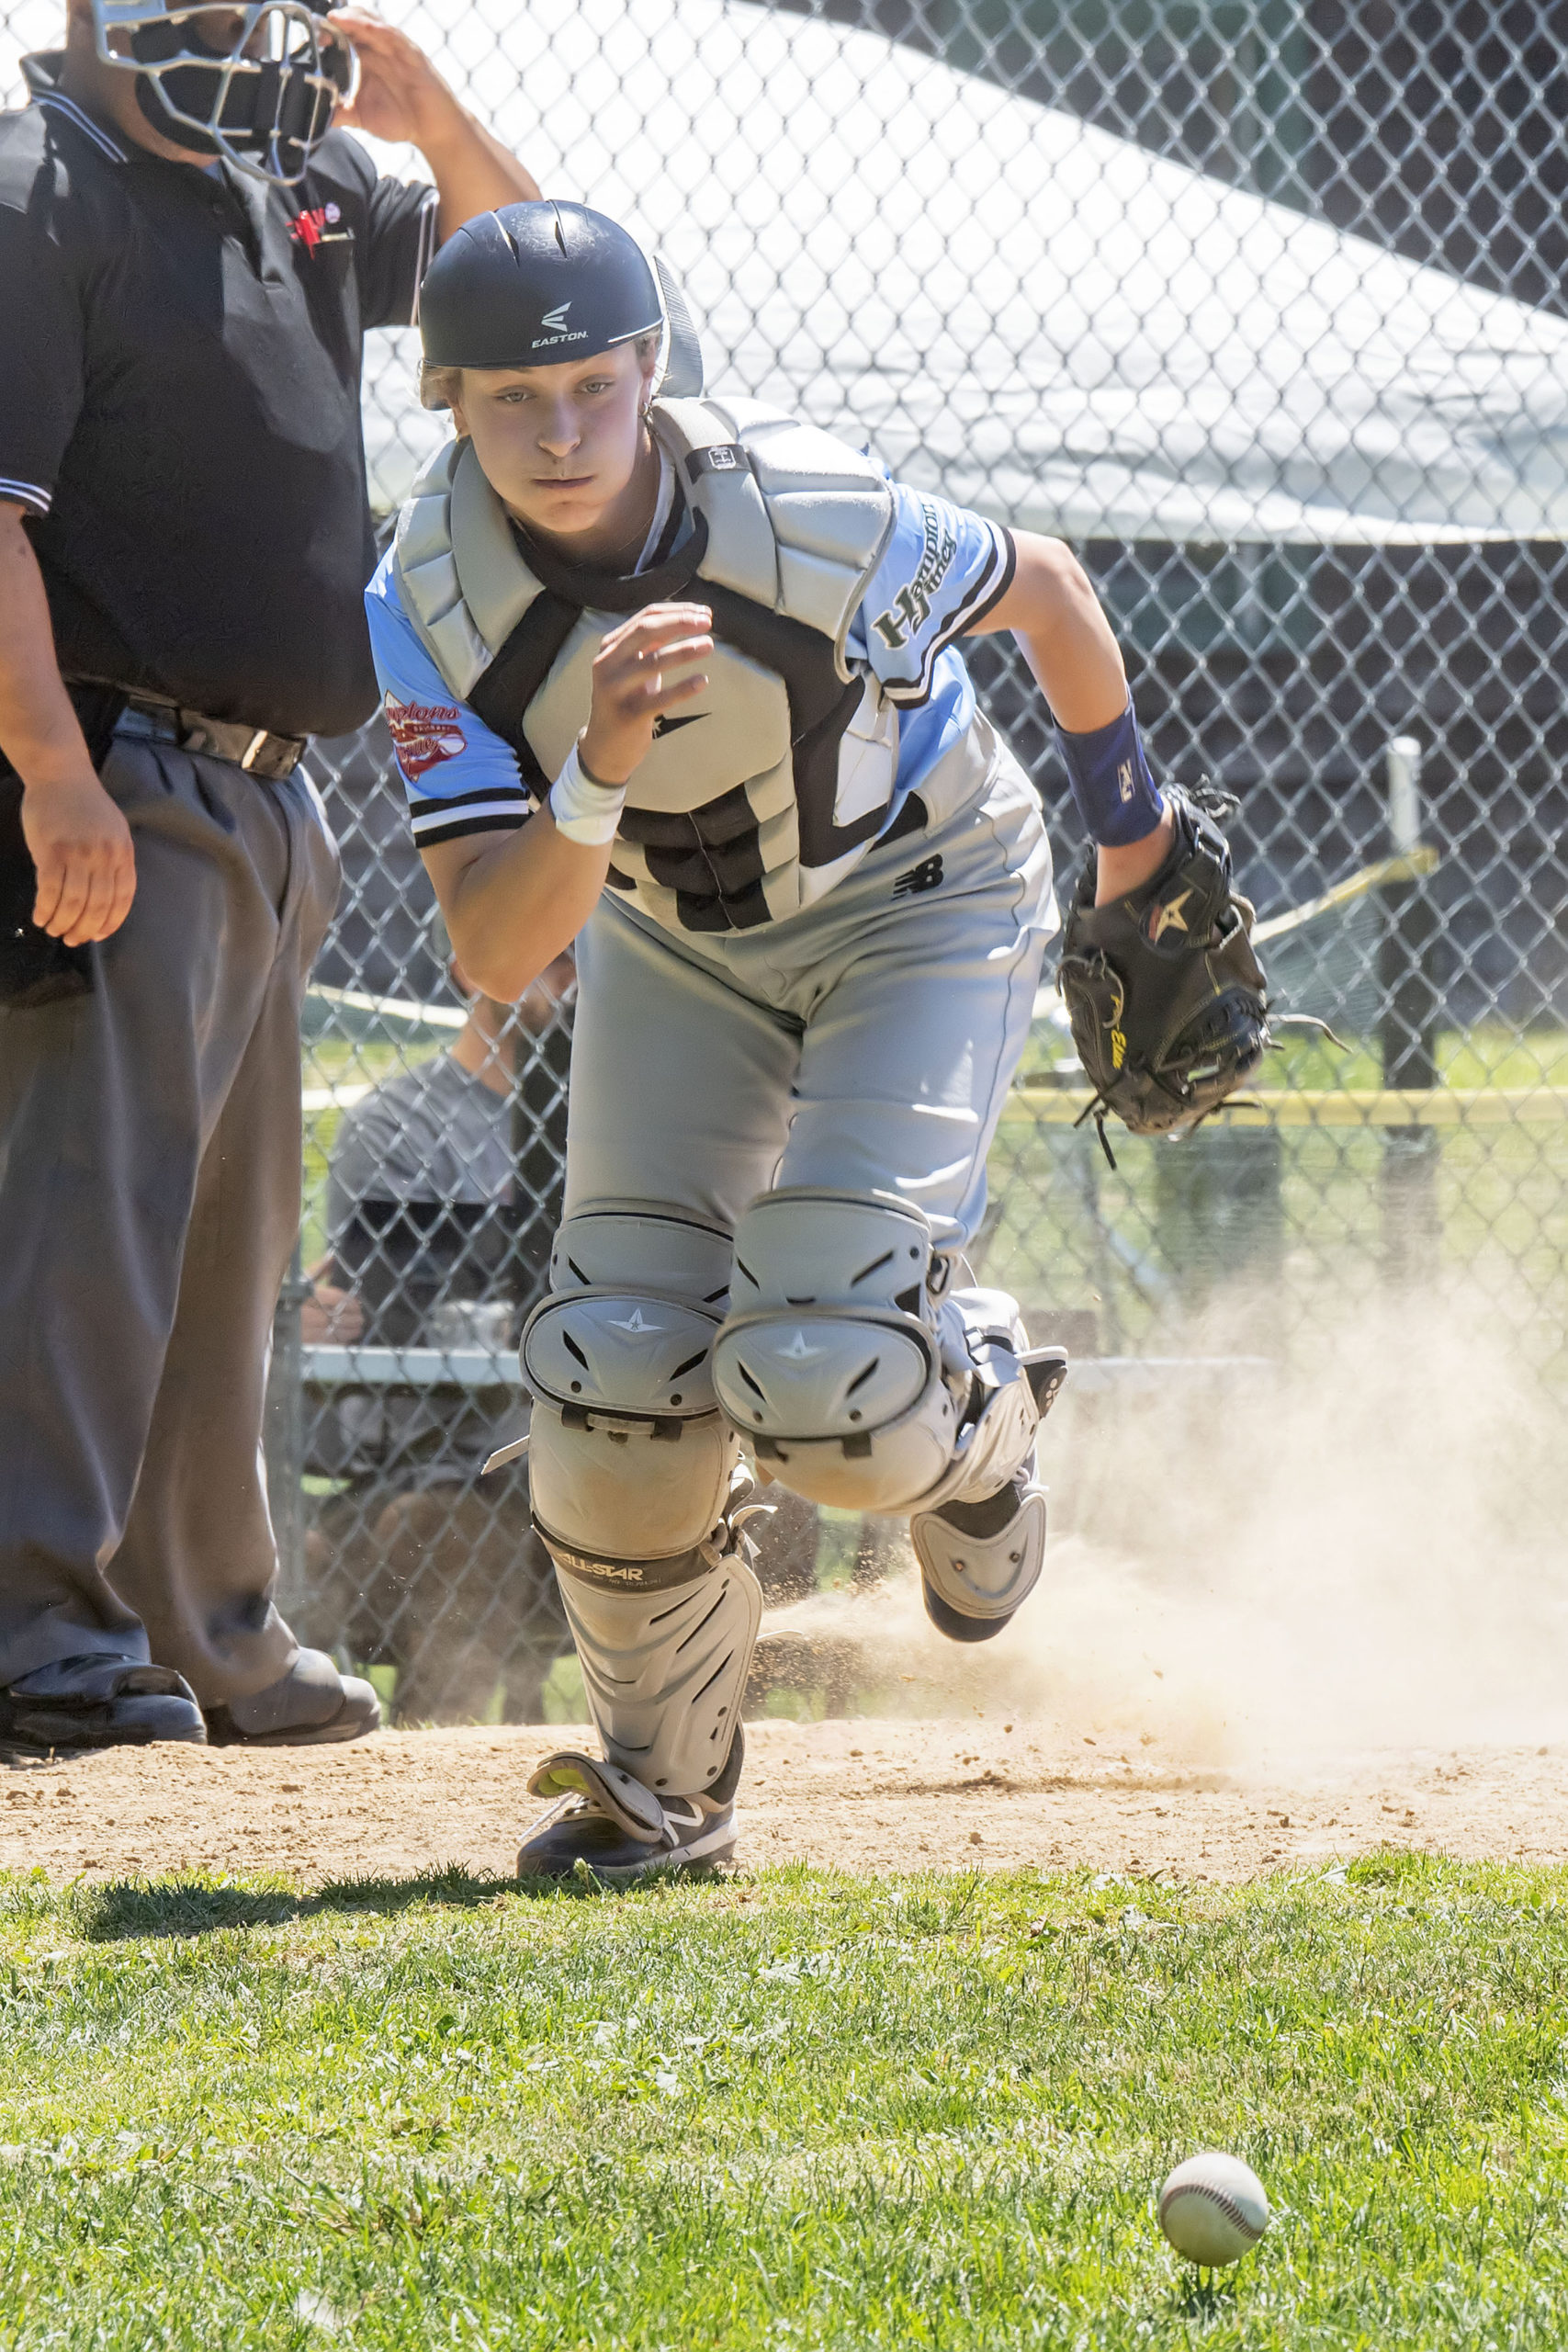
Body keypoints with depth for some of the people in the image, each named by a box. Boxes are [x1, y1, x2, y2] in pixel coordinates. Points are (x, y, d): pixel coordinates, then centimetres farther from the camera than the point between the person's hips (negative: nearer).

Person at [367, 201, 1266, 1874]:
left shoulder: (817, 527, -31)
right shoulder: (431, 605, -23)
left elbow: (1046, 591, -9)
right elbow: (495, 956, -29)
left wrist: (1138, 839, 7)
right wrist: (599, 774, -48)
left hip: (921, 907, -3)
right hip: (672, 940, 3)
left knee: (816, 1381, -20)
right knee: (617, 1374, -10)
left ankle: (978, 1419, 19)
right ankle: (663, 1784, 14)